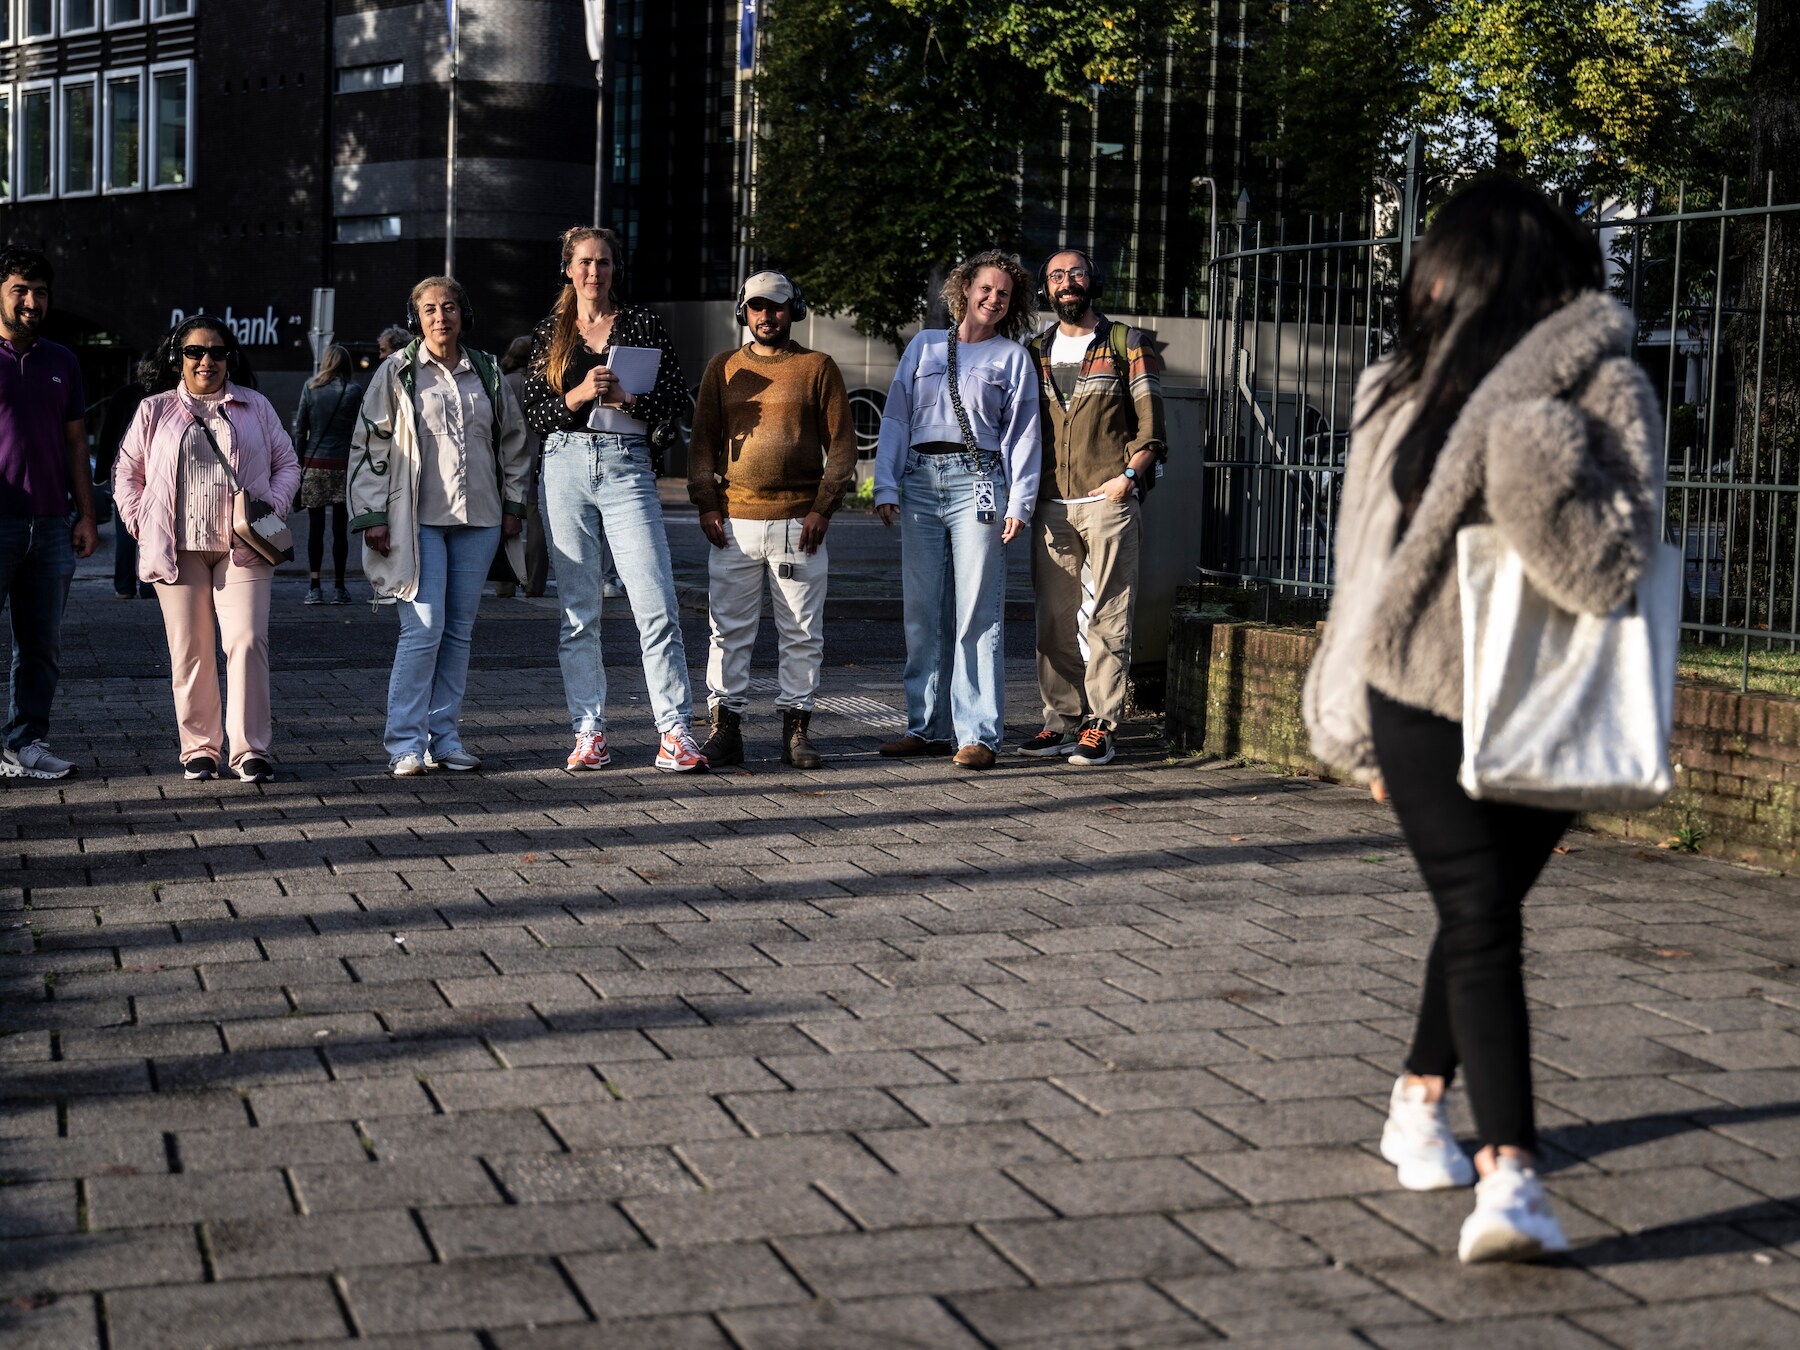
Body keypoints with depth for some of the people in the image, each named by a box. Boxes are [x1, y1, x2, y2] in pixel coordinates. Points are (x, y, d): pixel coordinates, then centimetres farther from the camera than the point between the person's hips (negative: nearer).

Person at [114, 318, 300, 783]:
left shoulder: (256, 407, 11)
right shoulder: (154, 411, 10)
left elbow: (287, 464, 14)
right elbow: (127, 473, 14)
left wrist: (274, 506, -2)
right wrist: (141, 523, 1)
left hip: (242, 547, 0)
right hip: (178, 549, 1)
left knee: (247, 640, -12)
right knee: (189, 652, 3)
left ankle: (249, 749, -8)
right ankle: (199, 749, 11)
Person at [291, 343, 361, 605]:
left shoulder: (310, 388, 3)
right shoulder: (353, 391, -2)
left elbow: (300, 429, 4)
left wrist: (300, 462, 10)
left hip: (314, 464, 1)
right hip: (342, 464, -1)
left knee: (315, 527, 4)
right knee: (340, 527, 3)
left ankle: (314, 587, 0)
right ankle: (339, 588, 5)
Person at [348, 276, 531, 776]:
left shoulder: (487, 373, 12)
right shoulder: (397, 373, 0)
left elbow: (513, 440, 20)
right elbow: (368, 445, 0)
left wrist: (513, 503, 13)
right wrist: (371, 516, -6)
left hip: (478, 519, 4)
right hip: (419, 519, -4)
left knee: (459, 631, 7)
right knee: (424, 628, -11)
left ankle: (443, 736, 13)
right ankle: (405, 743, -6)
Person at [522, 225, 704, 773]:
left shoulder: (642, 323, 7)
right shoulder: (550, 332, 12)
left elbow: (677, 397, 4)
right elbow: (533, 410, 8)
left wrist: (626, 398, -12)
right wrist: (579, 394, -9)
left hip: (627, 465, -2)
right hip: (565, 466, 2)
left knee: (656, 602, -10)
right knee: (578, 610, 4)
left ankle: (675, 730, -7)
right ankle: (589, 731, 10)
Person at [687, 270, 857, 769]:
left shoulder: (819, 368, 6)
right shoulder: (722, 368, 12)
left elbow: (841, 442, 3)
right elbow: (702, 441, 12)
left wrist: (823, 507, -6)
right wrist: (706, 503, 0)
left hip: (799, 523, -1)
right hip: (734, 522, 1)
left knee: (802, 633, 2)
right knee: (729, 630, 1)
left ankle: (797, 726, 9)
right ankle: (726, 724, 7)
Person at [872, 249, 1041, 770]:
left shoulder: (1013, 357, 10)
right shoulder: (923, 346, 16)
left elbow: (1022, 434, 6)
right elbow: (896, 418, 13)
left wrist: (1019, 503, -4)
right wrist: (886, 486, 2)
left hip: (977, 480, -3)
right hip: (919, 479, 3)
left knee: (977, 611, -7)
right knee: (921, 610, 4)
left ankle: (978, 735, -6)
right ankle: (927, 727, 11)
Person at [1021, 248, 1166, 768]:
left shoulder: (1126, 344, 6)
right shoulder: (1035, 350, 17)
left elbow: (1151, 425, 2)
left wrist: (1128, 477, -10)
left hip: (1109, 501, -4)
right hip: (1050, 506, 4)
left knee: (1108, 619, -5)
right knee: (1054, 621, 4)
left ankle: (1100, 726, -4)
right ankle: (1062, 719, 10)